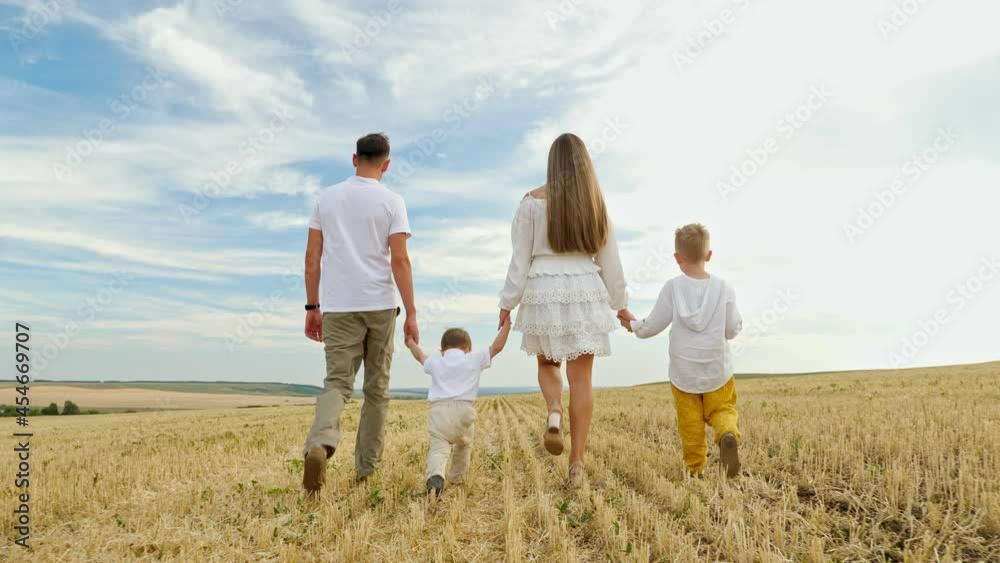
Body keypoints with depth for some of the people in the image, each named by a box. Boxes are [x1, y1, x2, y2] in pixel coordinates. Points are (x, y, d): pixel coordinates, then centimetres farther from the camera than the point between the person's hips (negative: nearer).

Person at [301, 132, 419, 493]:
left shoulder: (327, 197, 8)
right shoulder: (391, 201, -1)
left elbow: (312, 257, 7)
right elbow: (399, 260, -9)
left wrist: (312, 307, 13)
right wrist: (411, 314, -6)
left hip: (339, 307, 2)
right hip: (379, 305, -2)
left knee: (337, 382, 4)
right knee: (377, 388, 11)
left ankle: (319, 444, -25)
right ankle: (366, 468, 19)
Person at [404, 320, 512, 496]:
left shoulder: (435, 363, 22)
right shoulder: (474, 359, 14)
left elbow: (420, 356, 41)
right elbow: (496, 347, 19)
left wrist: (411, 343, 60)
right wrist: (506, 325, 28)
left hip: (438, 410, 1)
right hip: (464, 409, 0)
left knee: (438, 448, -9)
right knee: (464, 445, 25)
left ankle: (435, 477, -35)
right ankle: (457, 477, 33)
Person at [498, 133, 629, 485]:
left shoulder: (533, 201, -2)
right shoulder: (596, 204, 6)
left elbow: (520, 258, -2)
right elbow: (609, 261, 10)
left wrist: (508, 303, 6)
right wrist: (620, 303, 20)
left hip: (544, 292, -1)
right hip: (585, 292, 1)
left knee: (547, 363, 22)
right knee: (581, 377, 4)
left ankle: (554, 412, -7)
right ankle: (577, 462, 5)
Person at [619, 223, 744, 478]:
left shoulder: (672, 288, -9)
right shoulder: (723, 288, -5)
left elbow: (653, 326, -5)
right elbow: (733, 329, -2)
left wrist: (633, 325, 14)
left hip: (684, 371, -1)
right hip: (717, 369, 1)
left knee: (689, 421, 10)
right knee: (721, 409, 15)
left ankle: (695, 468, 14)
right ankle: (729, 434, -15)